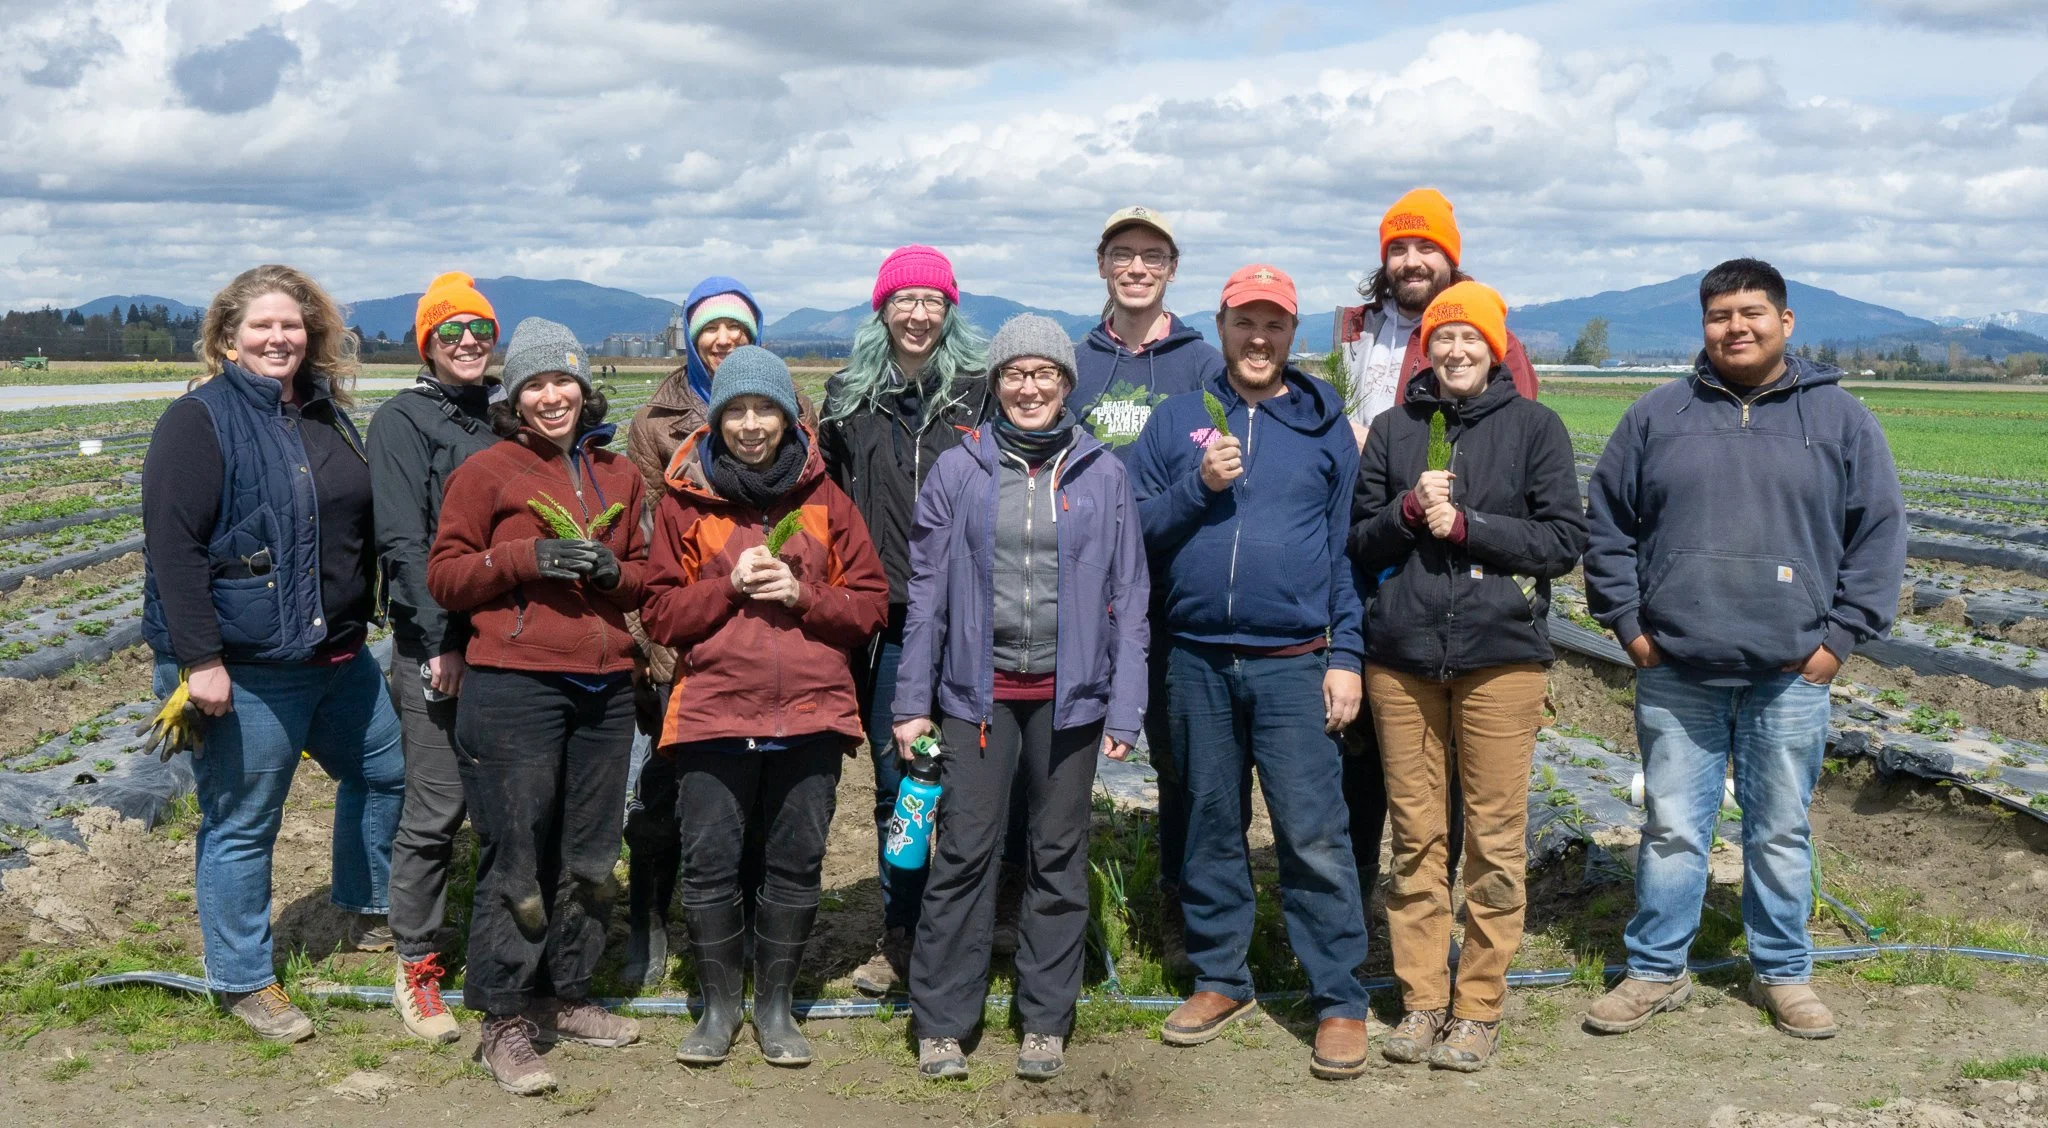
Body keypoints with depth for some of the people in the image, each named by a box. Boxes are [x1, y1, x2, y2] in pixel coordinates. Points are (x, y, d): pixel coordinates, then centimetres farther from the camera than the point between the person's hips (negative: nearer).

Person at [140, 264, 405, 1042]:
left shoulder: (327, 417, 11)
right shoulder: (198, 421, -11)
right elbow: (172, 546, -18)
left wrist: (358, 622, 21)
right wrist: (198, 659, -23)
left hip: (337, 655, 8)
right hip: (242, 669, -8)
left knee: (387, 769, 20)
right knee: (242, 824, 1)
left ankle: (367, 912, 40)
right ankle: (242, 980, 17)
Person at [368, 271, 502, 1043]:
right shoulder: (403, 421, -3)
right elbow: (404, 541, -10)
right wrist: (442, 641, -16)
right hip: (436, 646, -5)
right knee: (436, 811, -3)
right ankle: (417, 968, 9)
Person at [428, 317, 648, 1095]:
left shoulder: (617, 476, 13)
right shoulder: (486, 471, -1)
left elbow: (647, 574, 21)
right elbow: (444, 576, -1)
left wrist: (615, 571, -2)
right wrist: (527, 556, -15)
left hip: (606, 687, 5)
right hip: (514, 687, -5)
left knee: (589, 856, 13)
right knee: (517, 857, -3)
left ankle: (564, 998, 29)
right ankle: (504, 1023, 9)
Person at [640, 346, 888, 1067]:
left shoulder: (823, 499, 9)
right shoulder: (685, 501, 5)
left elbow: (870, 604, 6)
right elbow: (660, 615, 2)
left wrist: (802, 593, -10)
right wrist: (730, 585, -11)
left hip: (811, 714, 1)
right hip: (713, 713, -1)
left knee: (796, 865, 7)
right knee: (709, 864, 1)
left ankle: (775, 1003, 24)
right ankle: (719, 1004, 20)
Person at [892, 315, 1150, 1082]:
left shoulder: (1103, 474, 4)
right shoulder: (959, 471, 3)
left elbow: (1128, 598, 4)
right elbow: (926, 593, 3)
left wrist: (1126, 708, -1)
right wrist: (911, 703, 0)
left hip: (1070, 694, 1)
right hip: (978, 691, -1)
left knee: (1059, 856, 8)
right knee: (965, 853, -1)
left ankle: (1045, 1020, 20)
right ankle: (941, 1023, 10)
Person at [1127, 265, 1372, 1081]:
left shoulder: (1324, 426, 5)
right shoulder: (1176, 419, 8)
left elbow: (1348, 547, 5)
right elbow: (1137, 529, 5)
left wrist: (1346, 656, -2)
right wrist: (1197, 485, -11)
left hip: (1293, 664, -2)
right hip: (1197, 661, 2)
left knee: (1313, 834, -6)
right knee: (1210, 826, 12)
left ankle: (1339, 1000, 3)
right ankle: (1220, 976, 26)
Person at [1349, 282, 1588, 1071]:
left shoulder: (1534, 426, 4)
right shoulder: (1393, 430, 11)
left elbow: (1565, 540, -2)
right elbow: (1356, 542, 10)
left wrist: (1464, 525, -11)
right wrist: (1408, 510, -9)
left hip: (1499, 652, -2)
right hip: (1402, 655, 2)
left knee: (1494, 837, 1)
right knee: (1416, 836, 7)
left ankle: (1479, 1007, 11)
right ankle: (1420, 1000, 17)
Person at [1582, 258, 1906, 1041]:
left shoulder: (1839, 418, 4)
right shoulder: (1656, 417, 5)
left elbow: (1879, 533, 5)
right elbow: (1608, 527, 9)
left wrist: (1842, 635, -2)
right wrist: (1627, 623, 1)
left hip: (1790, 675, 0)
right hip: (1675, 674, 0)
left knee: (1783, 833, 10)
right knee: (1671, 829, 6)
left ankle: (1783, 974, 25)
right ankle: (1656, 971, 19)